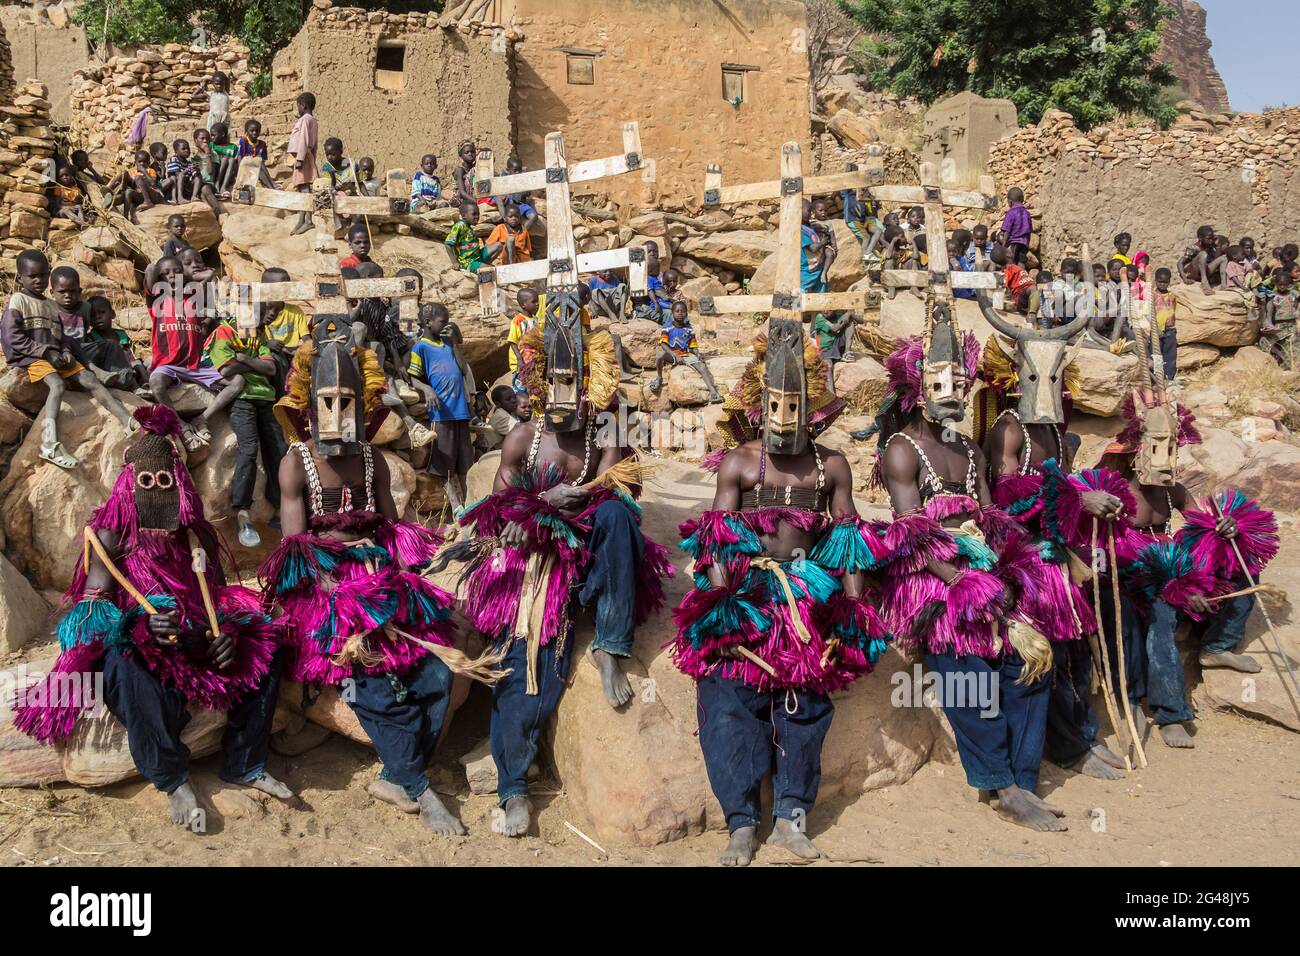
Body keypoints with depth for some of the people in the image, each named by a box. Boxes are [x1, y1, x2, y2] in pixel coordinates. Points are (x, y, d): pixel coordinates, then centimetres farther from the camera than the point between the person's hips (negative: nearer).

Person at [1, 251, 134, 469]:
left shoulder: (52, 305, 21)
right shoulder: (18, 301, 0)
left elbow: (61, 336, 21)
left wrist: (66, 352, -3)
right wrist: (46, 353, -15)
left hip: (56, 357, 7)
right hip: (31, 358, -7)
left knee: (90, 379, -13)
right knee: (57, 384, -33)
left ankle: (128, 421, -25)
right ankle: (50, 443, -50)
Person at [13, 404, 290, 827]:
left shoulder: (197, 533, 10)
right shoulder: (109, 536, -3)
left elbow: (221, 593, 9)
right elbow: (95, 606, -12)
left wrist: (227, 631, -14)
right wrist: (144, 625, -33)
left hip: (197, 637, 5)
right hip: (132, 643, -5)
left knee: (262, 647, -16)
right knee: (125, 664, -39)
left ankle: (244, 764, -8)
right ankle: (173, 781, -27)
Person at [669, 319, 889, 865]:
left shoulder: (831, 465, 11)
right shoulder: (738, 461, 4)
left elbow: (848, 538, 10)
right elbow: (717, 539, -3)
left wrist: (854, 609, 2)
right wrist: (719, 606, -14)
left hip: (808, 592, 2)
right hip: (744, 592, -2)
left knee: (805, 699, -4)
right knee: (730, 699, -10)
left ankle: (791, 818, 4)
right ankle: (742, 825, -4)